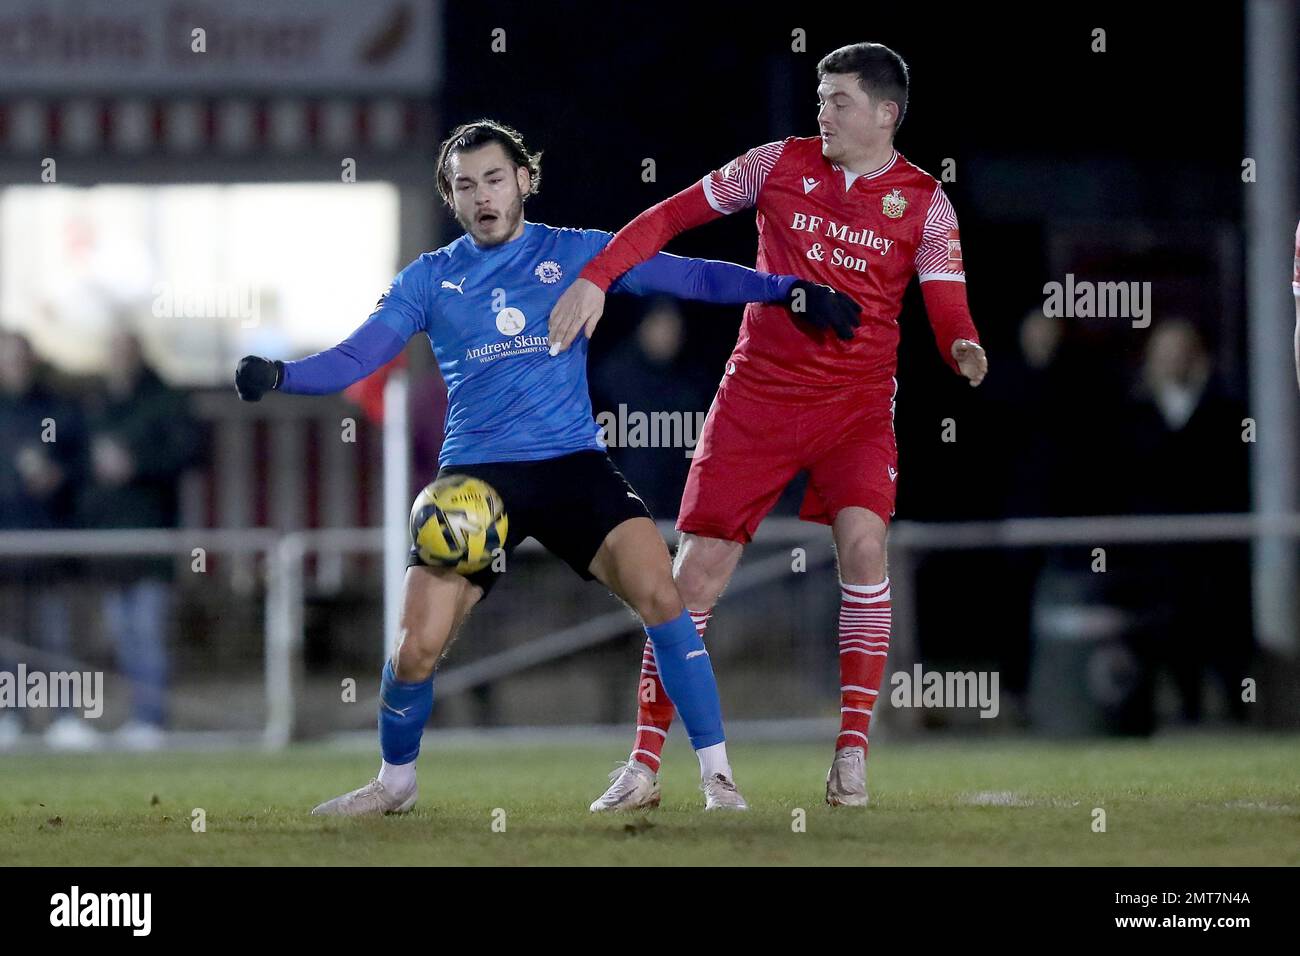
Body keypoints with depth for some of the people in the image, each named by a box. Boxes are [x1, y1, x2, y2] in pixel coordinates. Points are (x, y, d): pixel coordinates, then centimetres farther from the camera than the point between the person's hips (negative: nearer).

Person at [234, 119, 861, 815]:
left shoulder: (576, 254, 6)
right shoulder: (428, 280, 7)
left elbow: (689, 276, 3)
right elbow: (355, 358, -1)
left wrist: (790, 289, -6)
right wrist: (278, 376, -19)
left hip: (572, 464, 0)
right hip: (474, 473, 0)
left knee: (659, 595, -22)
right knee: (418, 648, -9)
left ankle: (716, 776, -10)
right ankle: (395, 782, 21)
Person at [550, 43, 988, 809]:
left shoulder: (924, 202, 0)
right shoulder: (782, 163, 3)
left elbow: (949, 310, -6)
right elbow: (673, 216, 5)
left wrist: (964, 349, -30)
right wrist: (596, 277, -6)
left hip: (857, 402, -1)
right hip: (758, 394, 1)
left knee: (862, 541, -24)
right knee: (698, 571, -3)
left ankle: (852, 755, -14)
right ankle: (645, 765, 7)